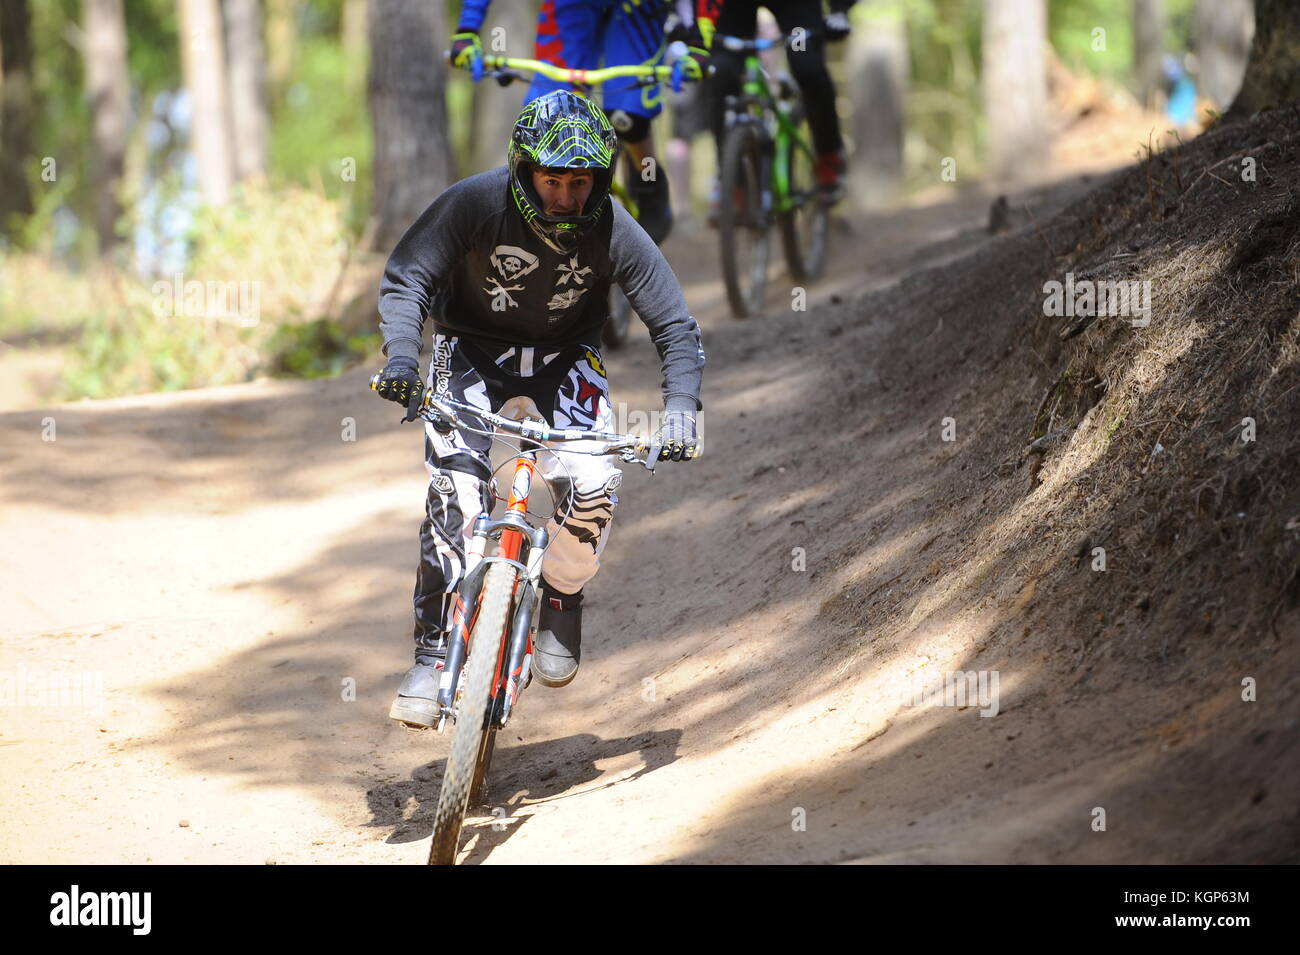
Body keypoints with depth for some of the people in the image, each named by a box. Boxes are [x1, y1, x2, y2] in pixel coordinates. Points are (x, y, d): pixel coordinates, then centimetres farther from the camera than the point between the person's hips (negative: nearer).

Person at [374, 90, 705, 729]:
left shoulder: (615, 233, -23)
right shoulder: (477, 203, -27)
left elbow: (677, 328, -17)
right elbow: (405, 279, -21)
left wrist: (680, 411, -31)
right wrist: (401, 359, -37)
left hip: (564, 356, 1)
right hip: (472, 346, -1)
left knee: (593, 489, -21)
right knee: (456, 492, -20)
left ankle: (561, 600, 8)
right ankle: (434, 655, -12)